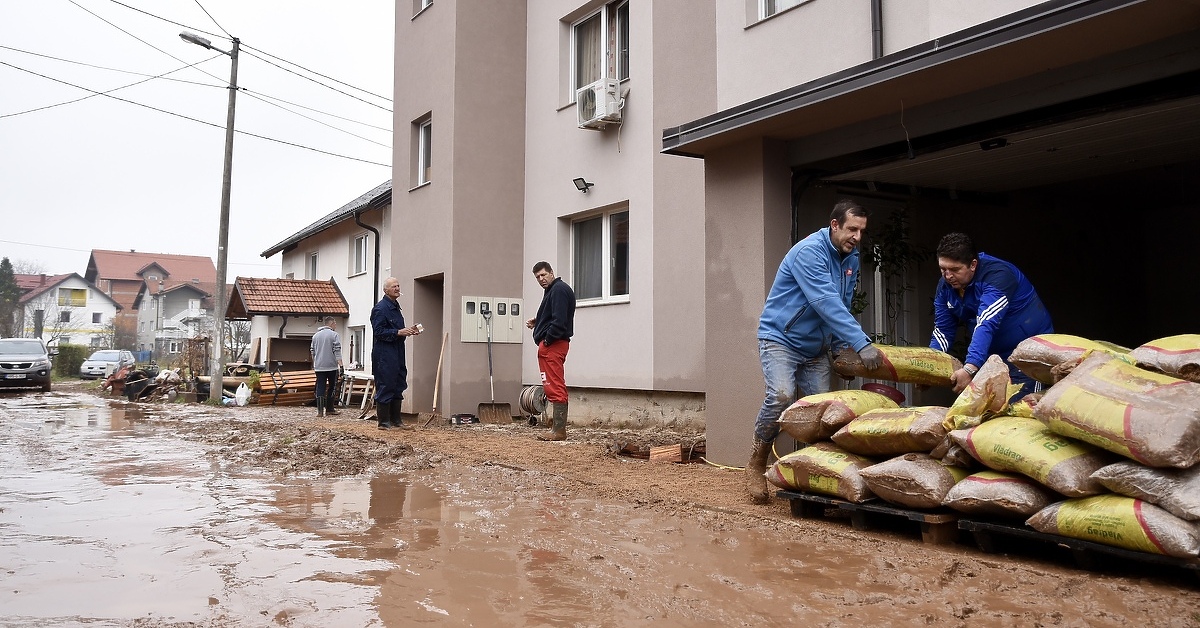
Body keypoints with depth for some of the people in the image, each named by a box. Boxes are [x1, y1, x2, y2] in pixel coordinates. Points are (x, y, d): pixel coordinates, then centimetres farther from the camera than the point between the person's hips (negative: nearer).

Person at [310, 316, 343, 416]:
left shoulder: (315, 335, 12)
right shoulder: (334, 335, -6)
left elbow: (312, 351, 19)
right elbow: (337, 351, -14)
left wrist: (314, 364, 30)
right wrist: (341, 365, -16)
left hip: (319, 367, 4)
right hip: (332, 366, -4)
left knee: (320, 388, 2)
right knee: (332, 388, 9)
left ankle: (320, 411, -5)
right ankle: (329, 409, 14)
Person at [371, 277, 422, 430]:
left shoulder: (396, 307, 17)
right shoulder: (380, 308, -12)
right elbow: (379, 332, -18)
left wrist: (408, 331, 10)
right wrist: (398, 332, -23)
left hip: (397, 354, 10)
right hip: (384, 355, -10)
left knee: (398, 386, 13)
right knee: (385, 387, -4)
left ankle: (395, 419, 22)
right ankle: (384, 422, 3)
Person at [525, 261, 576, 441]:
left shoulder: (559, 289, -11)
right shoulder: (551, 290, 22)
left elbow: (559, 320, -20)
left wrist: (547, 340, -15)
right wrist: (537, 323, 15)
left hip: (552, 344, -11)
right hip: (549, 345, 11)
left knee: (555, 387, -11)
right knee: (554, 386, 12)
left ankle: (559, 430, -11)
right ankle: (557, 426, 16)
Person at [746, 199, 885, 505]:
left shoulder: (851, 259, 6)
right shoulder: (809, 251, -21)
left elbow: (843, 307, 13)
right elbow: (826, 303, -30)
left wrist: (842, 349, 2)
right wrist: (861, 344, -34)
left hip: (816, 347, 8)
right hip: (780, 338, -8)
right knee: (781, 396, -25)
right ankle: (756, 464, -8)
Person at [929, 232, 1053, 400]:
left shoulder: (997, 275, -27)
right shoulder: (945, 285, -4)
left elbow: (987, 324, -39)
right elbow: (943, 331, -2)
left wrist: (970, 368, -49)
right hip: (992, 354, 7)